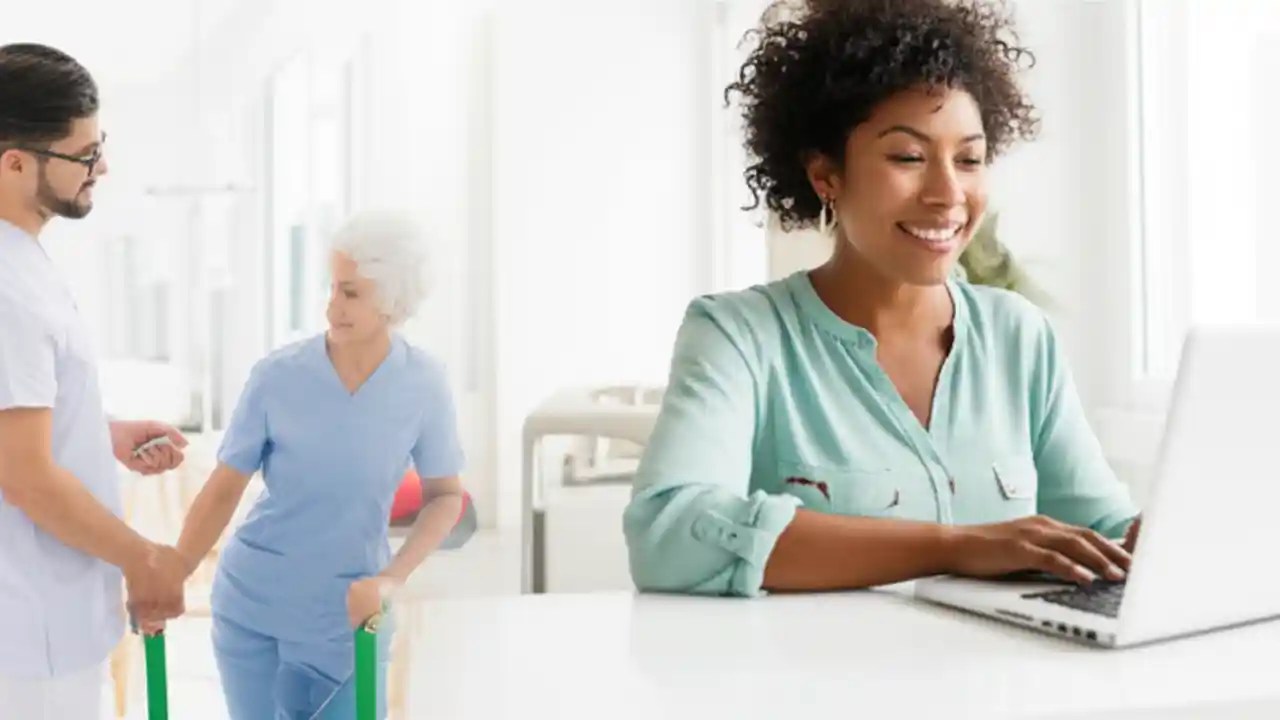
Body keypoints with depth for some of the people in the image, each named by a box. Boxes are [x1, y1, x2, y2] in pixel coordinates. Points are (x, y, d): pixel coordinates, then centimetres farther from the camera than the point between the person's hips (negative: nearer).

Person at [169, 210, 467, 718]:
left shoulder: (422, 384, -10)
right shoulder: (278, 375, -12)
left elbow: (445, 495, -1)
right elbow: (223, 490, -5)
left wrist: (389, 580, -14)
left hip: (346, 616, 0)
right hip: (250, 605, 0)